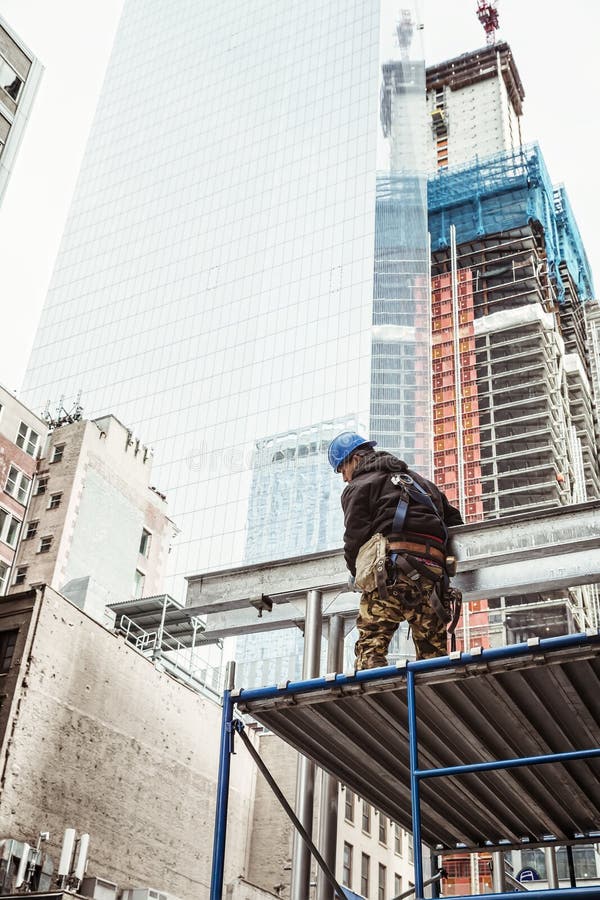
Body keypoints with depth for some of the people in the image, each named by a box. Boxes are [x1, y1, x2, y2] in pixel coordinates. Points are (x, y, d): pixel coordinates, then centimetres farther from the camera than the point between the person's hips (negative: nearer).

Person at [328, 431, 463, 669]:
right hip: (433, 568, 6)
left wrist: (359, 575, 13)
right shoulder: (419, 481, 32)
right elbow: (454, 521, 29)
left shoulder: (359, 486, 11)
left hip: (393, 567, -6)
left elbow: (355, 538, -2)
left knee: (370, 643, -7)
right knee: (433, 649, 7)